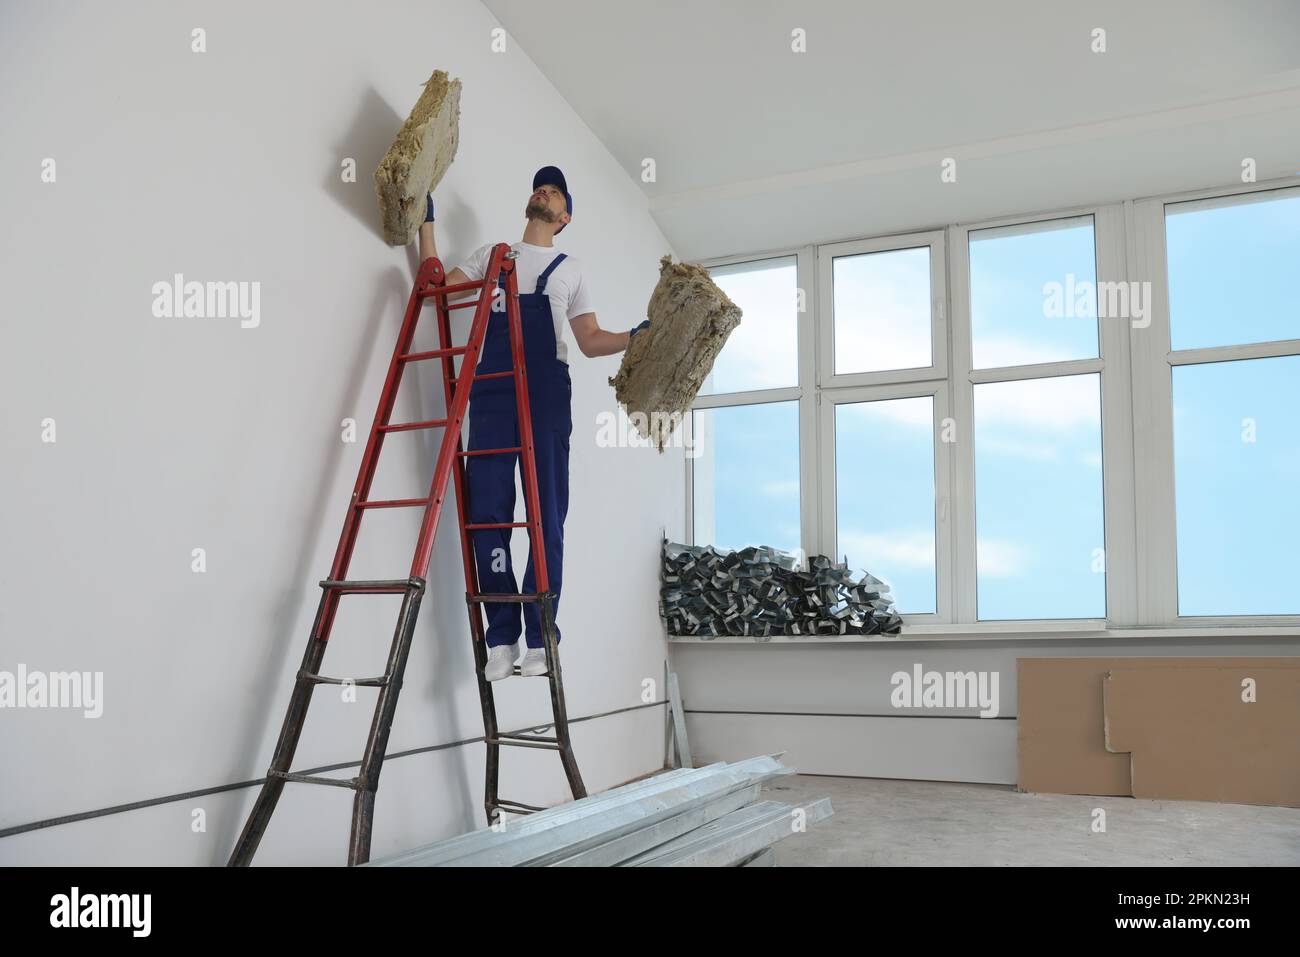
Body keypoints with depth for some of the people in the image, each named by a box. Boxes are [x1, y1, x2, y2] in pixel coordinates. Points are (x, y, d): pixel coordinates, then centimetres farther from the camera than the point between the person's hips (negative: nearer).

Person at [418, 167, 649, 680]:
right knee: (488, 512, -8)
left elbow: (590, 340, 16)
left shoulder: (570, 268, 22)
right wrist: (426, 222, 10)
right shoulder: (491, 254, 25)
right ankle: (501, 639, -4)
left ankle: (539, 640, -5)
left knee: (547, 515, -6)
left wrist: (635, 336, 0)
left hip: (546, 391, 0)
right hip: (493, 388, 1)